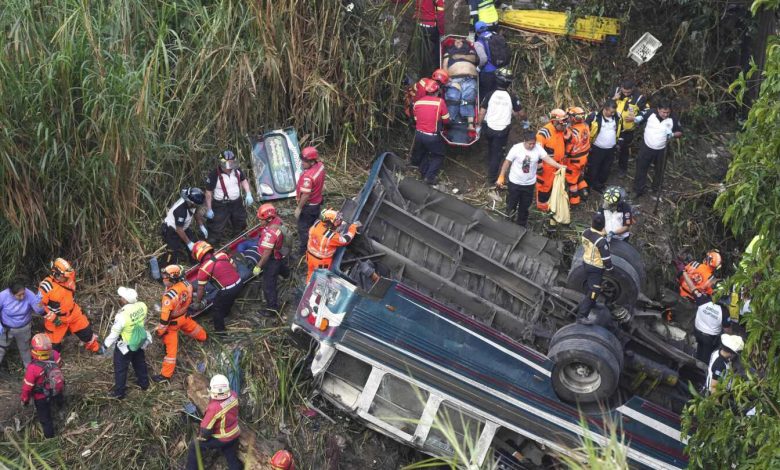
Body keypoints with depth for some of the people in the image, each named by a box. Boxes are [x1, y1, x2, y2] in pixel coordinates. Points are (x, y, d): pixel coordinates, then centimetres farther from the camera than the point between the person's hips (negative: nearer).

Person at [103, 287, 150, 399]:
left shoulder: (122, 315, -37)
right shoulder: (142, 306, -22)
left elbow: (114, 333, -22)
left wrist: (106, 345, -5)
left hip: (125, 346, -5)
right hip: (140, 342, 5)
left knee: (120, 369, 17)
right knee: (140, 362, 30)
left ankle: (119, 392, 33)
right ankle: (144, 383, 50)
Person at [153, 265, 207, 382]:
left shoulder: (170, 296, -40)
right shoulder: (186, 284, -20)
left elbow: (165, 316, -29)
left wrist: (160, 331, -15)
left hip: (173, 322, -6)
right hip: (184, 315, 6)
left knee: (170, 346, 4)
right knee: (191, 327, 37)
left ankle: (166, 374, 16)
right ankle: (202, 336, 68)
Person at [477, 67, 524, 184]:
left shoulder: (489, 95, -12)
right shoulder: (512, 97, -12)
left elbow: (482, 113, -10)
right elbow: (521, 114, -3)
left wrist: (478, 125, 3)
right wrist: (522, 117, 20)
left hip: (489, 128, 2)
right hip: (502, 130, -2)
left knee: (491, 150, 26)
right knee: (497, 153, 9)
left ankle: (490, 169, 45)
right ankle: (491, 178, 13)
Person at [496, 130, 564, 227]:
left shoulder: (538, 148, -12)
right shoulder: (516, 148, -19)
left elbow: (547, 158, -19)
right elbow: (507, 163, -11)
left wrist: (559, 166, -35)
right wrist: (501, 177, -7)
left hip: (529, 184, 3)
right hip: (515, 182, -3)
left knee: (524, 207, 16)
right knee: (511, 204, 10)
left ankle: (521, 225, 35)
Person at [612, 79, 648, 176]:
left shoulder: (639, 97, -19)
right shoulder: (617, 91, -10)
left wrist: (635, 118, -23)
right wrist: (614, 99, -20)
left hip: (627, 129, -3)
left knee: (623, 149, 11)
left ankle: (622, 168, 32)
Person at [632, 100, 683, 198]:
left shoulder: (673, 120, -16)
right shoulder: (650, 113, -17)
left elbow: (680, 132, -4)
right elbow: (641, 116, 1)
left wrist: (673, 134, -25)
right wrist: (636, 119, -23)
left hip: (661, 150, 1)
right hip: (646, 147, -1)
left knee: (659, 170, 20)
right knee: (641, 168, 10)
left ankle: (656, 189, 43)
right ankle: (638, 190, 27)